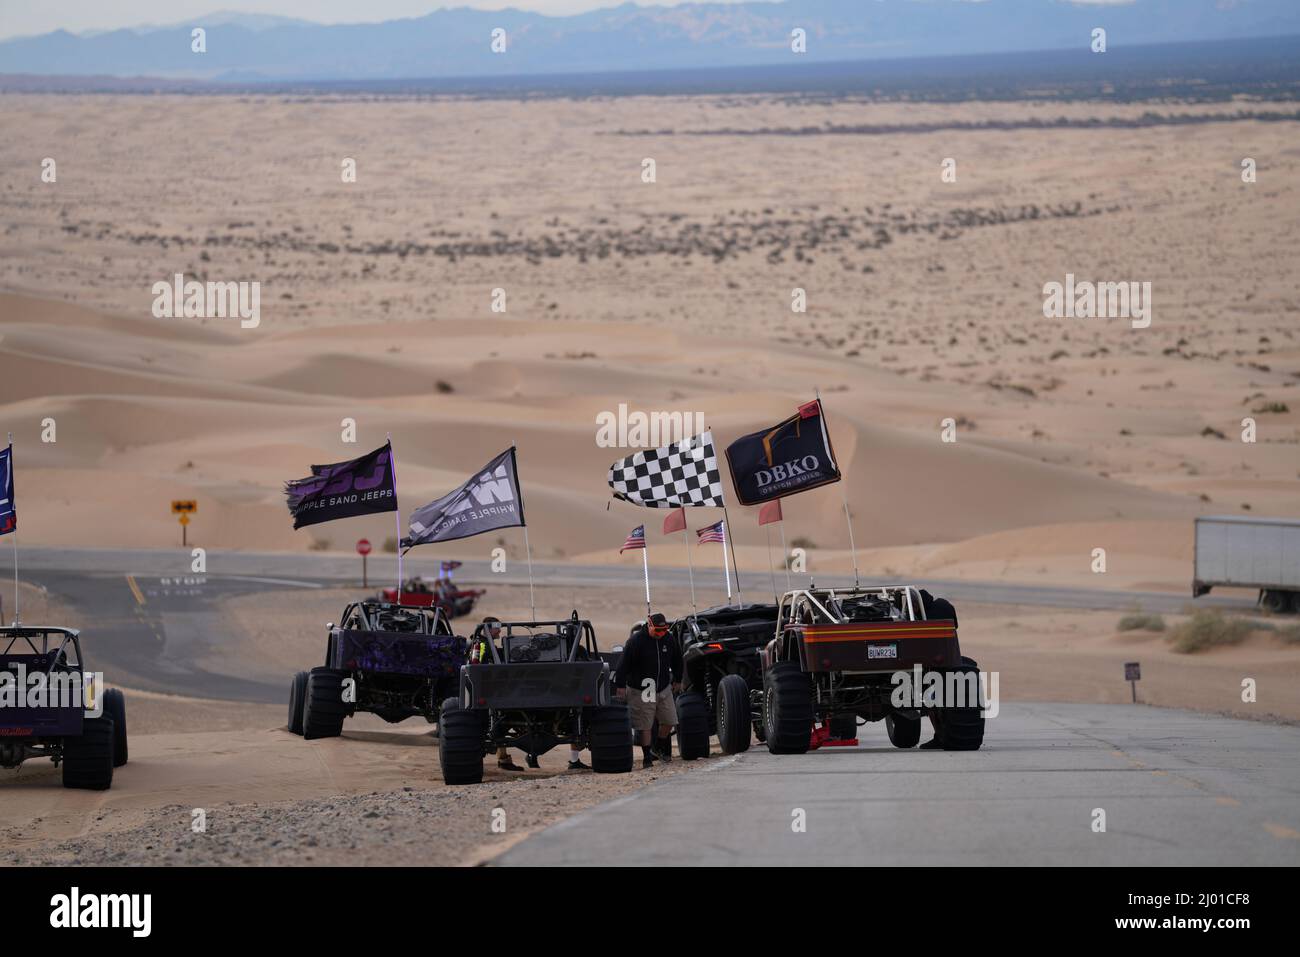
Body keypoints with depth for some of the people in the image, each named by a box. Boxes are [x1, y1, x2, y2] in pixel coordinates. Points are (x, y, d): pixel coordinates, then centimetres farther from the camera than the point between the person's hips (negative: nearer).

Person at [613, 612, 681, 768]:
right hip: (640, 690, -5)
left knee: (669, 720, 5)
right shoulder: (636, 641, -16)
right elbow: (624, 663, -15)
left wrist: (677, 680, 24)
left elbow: (677, 660, 19)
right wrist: (620, 685, -18)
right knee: (644, 725, -3)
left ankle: (658, 748, 27)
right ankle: (647, 756, 6)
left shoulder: (668, 640, 1)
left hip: (664, 689, 5)